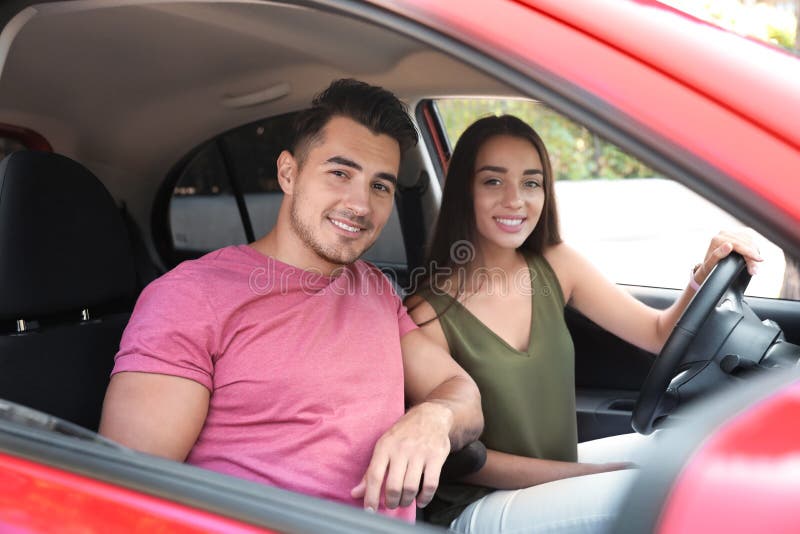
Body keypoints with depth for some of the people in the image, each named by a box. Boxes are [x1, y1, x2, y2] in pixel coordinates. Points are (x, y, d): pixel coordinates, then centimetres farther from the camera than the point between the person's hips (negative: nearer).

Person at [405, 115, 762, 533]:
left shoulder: (556, 266, -3)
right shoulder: (429, 313, -21)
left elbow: (660, 334, 0)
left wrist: (708, 274, -22)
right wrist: (610, 474, -19)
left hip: (556, 473, 6)